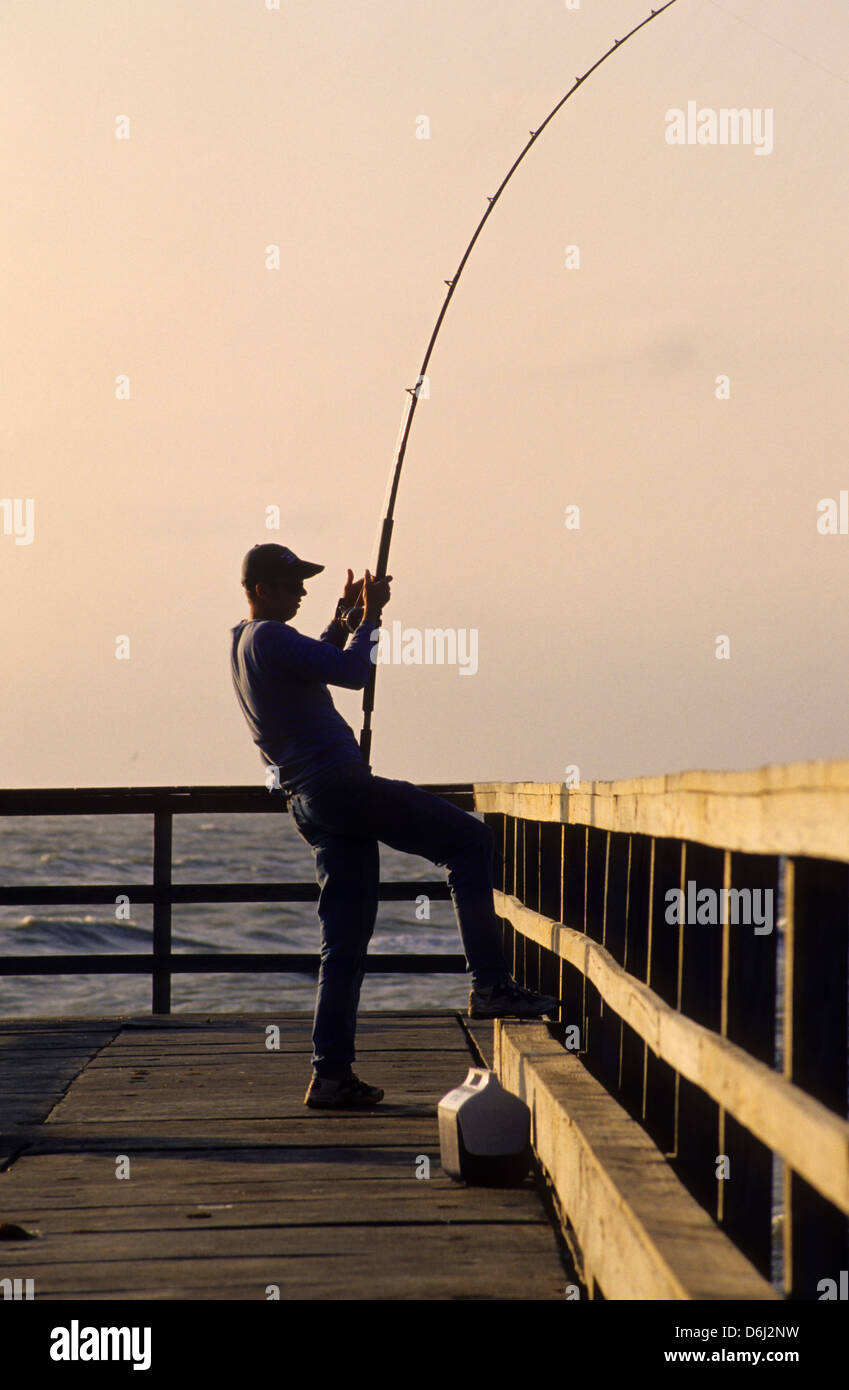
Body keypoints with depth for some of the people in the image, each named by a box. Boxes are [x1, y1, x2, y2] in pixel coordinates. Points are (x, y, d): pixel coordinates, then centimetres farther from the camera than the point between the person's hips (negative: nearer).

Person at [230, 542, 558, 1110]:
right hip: (337, 782, -10)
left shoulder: (246, 642, 20)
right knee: (469, 838, -6)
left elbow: (318, 662, 38)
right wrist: (369, 616, 2)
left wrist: (344, 616, 28)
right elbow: (352, 672, -13)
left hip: (308, 802, 10)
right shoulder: (269, 638, -9)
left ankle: (332, 1075, 8)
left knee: (347, 938, 10)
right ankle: (491, 985, -12)